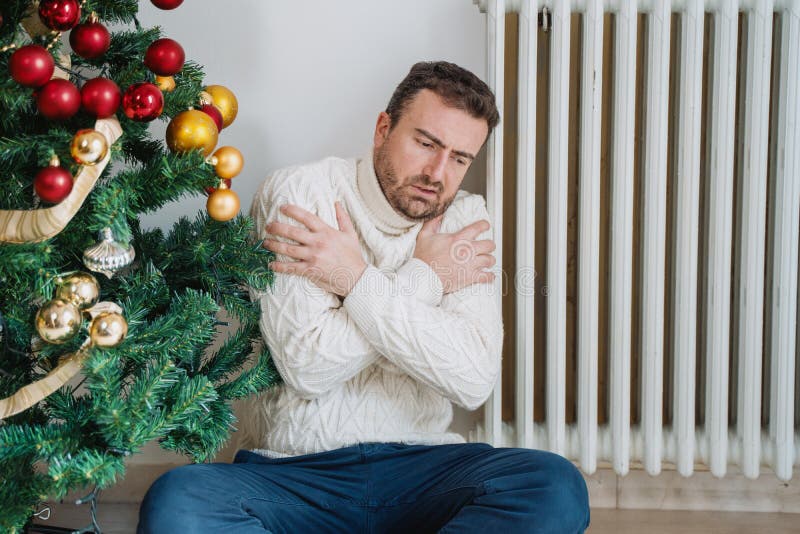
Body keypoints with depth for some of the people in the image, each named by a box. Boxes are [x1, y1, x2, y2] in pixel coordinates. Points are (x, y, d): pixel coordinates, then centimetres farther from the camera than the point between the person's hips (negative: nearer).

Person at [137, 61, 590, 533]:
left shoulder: (466, 218, 6)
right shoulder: (298, 192, -4)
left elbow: (475, 381, -10)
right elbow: (307, 366, -16)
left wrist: (358, 281, -13)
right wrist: (423, 278, -7)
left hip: (418, 467, 2)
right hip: (294, 469, -2)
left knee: (558, 488, -26)